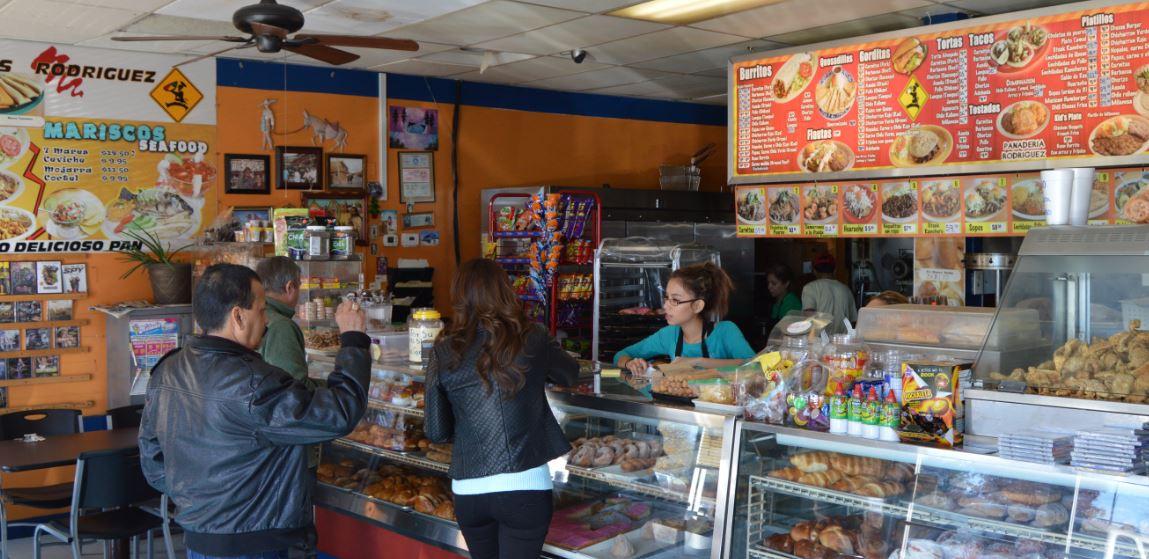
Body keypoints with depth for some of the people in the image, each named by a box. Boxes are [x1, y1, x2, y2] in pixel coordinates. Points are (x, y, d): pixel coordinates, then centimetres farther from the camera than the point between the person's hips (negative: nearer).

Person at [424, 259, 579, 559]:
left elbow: (436, 432, 3)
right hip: (524, 487, -2)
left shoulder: (444, 351, -3)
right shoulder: (532, 339, -5)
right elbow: (570, 373, 15)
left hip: (468, 489, 3)